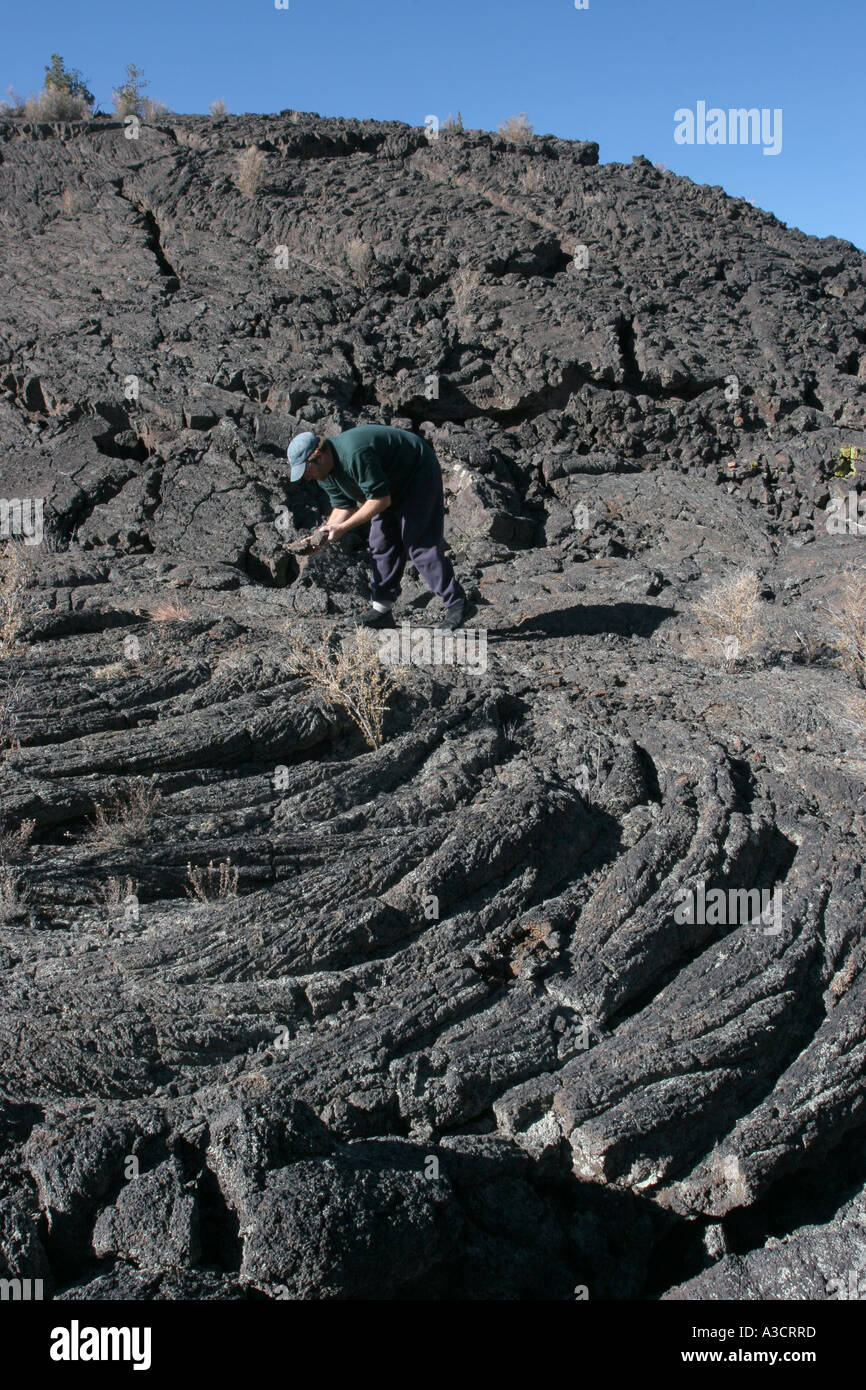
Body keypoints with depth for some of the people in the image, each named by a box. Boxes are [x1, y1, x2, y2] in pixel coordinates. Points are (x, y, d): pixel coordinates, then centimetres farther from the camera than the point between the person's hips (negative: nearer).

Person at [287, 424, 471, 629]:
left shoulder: (355, 455, -35)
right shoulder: (324, 471, -4)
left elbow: (381, 500, -31)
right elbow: (344, 506, 3)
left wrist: (343, 527, -28)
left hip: (420, 475, -10)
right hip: (393, 486, 10)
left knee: (421, 545, -14)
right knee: (382, 544, 3)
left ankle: (456, 605, -10)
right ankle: (381, 608, 7)